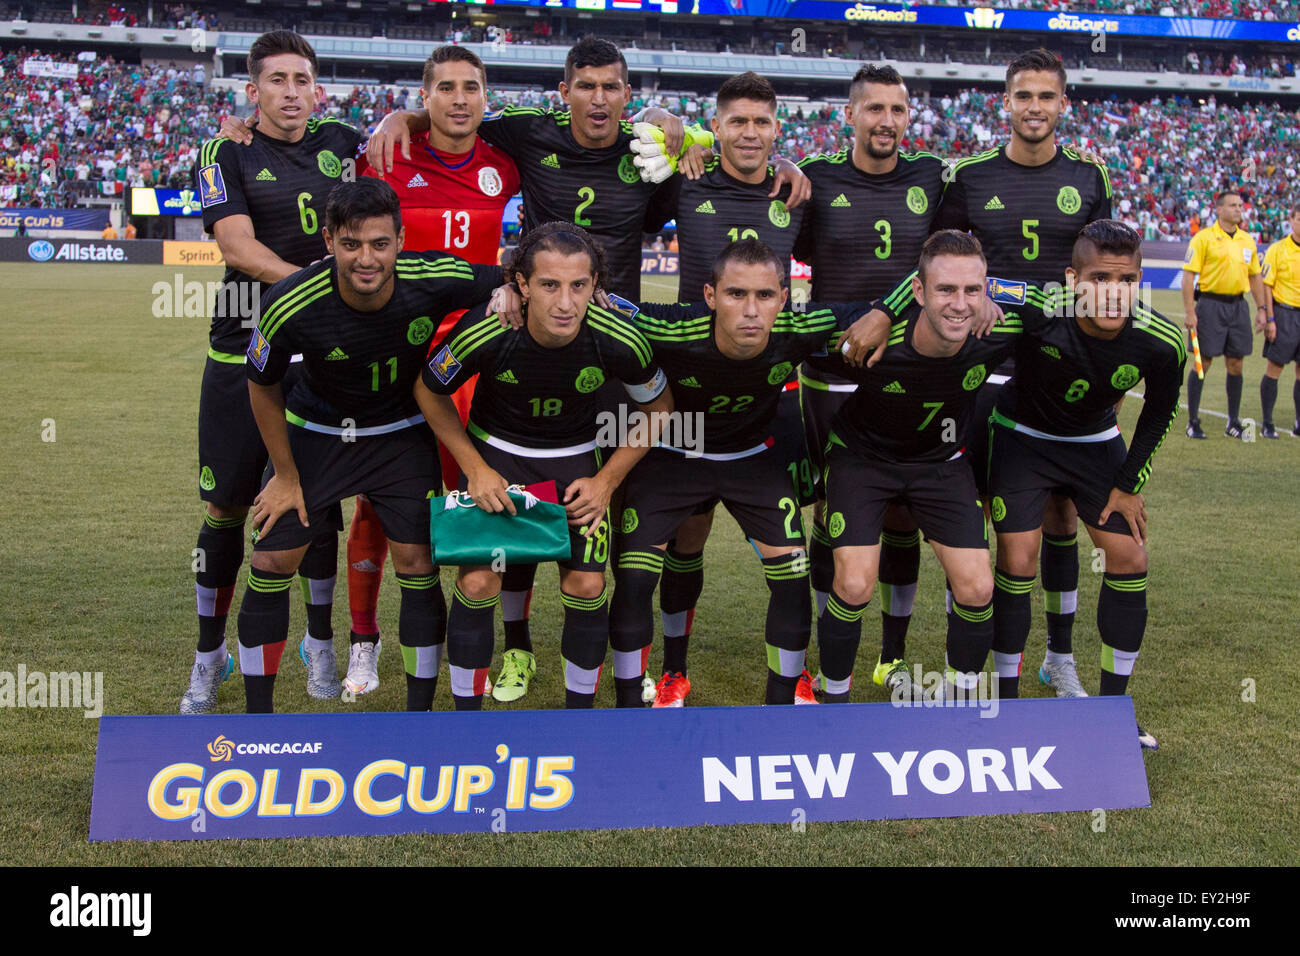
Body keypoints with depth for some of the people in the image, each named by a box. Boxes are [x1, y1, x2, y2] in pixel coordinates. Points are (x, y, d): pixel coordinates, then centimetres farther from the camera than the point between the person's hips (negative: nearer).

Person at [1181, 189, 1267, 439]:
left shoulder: (1247, 240, 12)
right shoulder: (1204, 238, -5)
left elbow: (1255, 276, 18)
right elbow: (1188, 275, -9)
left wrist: (1262, 309, 11)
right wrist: (1189, 311, -15)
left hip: (1238, 306, 5)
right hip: (1210, 304, -5)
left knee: (1235, 365, 7)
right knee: (1203, 363, -2)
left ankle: (1234, 423, 16)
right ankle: (1193, 422, 6)